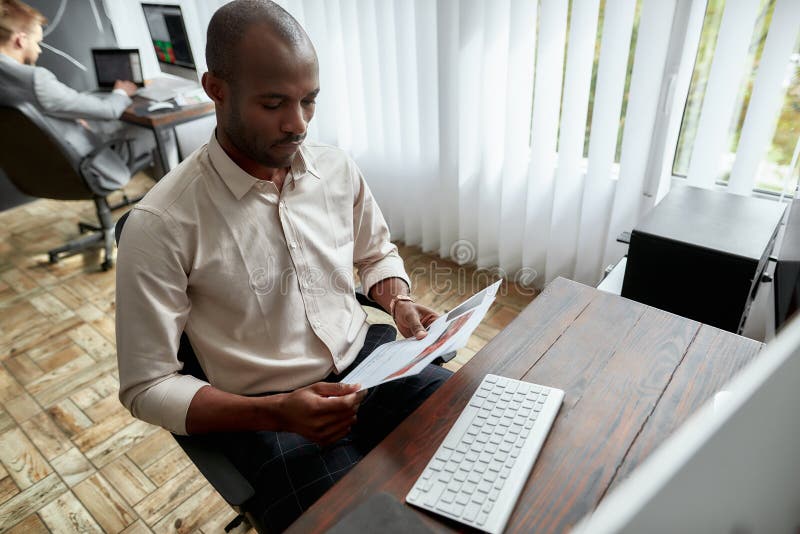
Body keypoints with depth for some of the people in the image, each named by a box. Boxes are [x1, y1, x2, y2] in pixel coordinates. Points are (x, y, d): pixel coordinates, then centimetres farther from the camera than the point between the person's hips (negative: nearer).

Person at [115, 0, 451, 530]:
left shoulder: (337, 168, -1)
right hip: (268, 415, -4)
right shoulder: (161, 225, -16)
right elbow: (147, 387, -10)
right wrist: (274, 413, -23)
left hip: (369, 361, 5)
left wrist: (401, 303, -5)